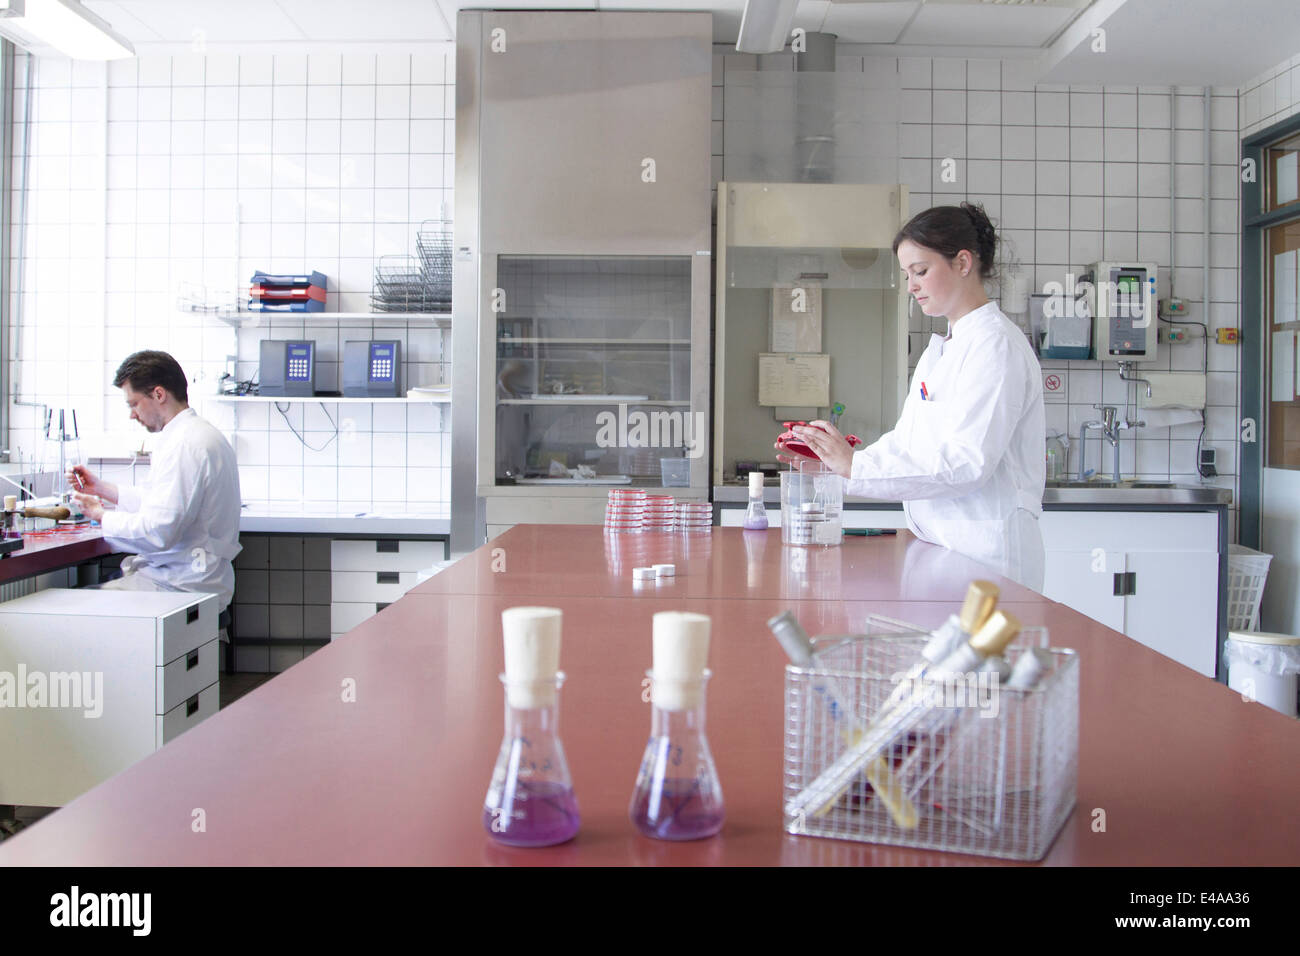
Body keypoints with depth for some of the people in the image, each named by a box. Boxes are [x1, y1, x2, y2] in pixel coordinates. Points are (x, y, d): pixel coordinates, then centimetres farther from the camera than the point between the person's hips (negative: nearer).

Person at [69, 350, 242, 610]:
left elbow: (157, 533, -22)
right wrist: (101, 488, 22)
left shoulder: (185, 445, -19)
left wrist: (101, 515, -7)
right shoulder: (196, 434, 15)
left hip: (183, 587, -10)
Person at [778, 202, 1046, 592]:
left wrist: (855, 466, -19)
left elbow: (967, 461, -20)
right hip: (939, 544, 7)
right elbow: (907, 442, 17)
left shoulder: (996, 344, -11)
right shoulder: (939, 350, 18)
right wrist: (831, 458, 3)